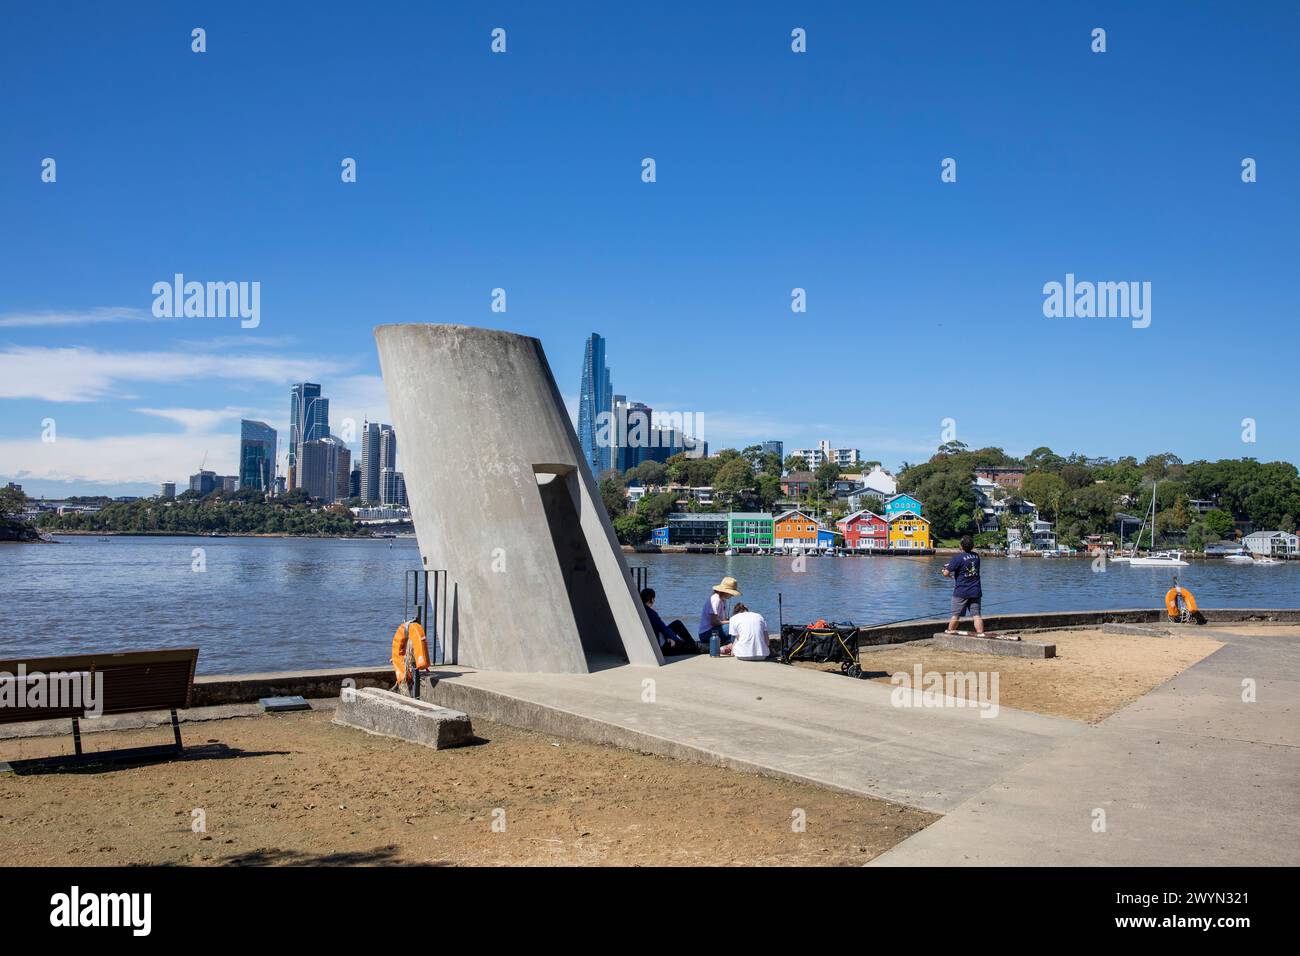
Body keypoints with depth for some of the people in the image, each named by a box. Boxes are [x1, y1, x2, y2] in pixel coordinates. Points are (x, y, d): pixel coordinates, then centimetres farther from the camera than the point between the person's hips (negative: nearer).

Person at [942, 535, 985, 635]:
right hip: (976, 591, 4)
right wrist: (950, 565, 22)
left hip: (961, 592, -4)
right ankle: (980, 634, -4)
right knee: (976, 615, 2)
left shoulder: (958, 557, -14)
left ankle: (950, 632, 17)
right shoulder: (976, 556, 5)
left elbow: (946, 573, -15)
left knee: (956, 615, 6)